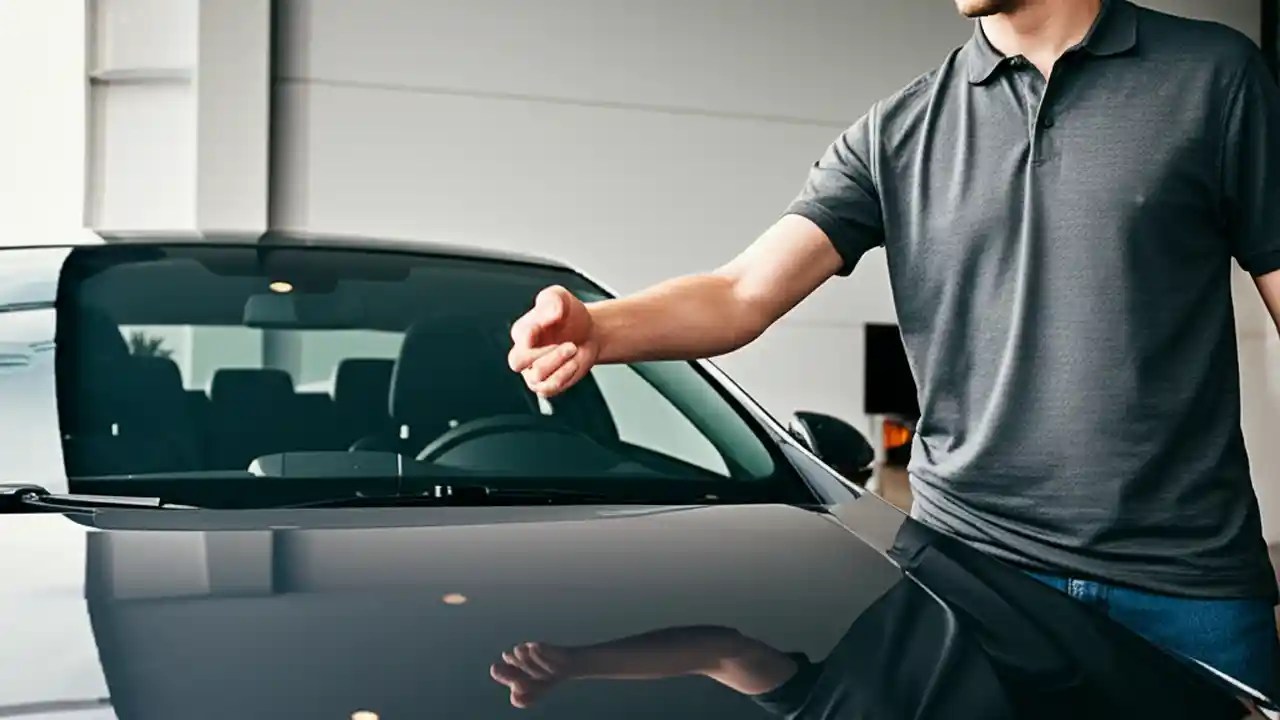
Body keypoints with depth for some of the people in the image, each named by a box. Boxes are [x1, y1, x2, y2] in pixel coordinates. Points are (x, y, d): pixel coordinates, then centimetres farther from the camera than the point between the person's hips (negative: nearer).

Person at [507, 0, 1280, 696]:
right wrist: (598, 329, -23)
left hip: (1188, 583, -1)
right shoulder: (896, 135, 6)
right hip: (970, 560, 1)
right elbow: (742, 295, -3)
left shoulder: (1213, 75, 1)